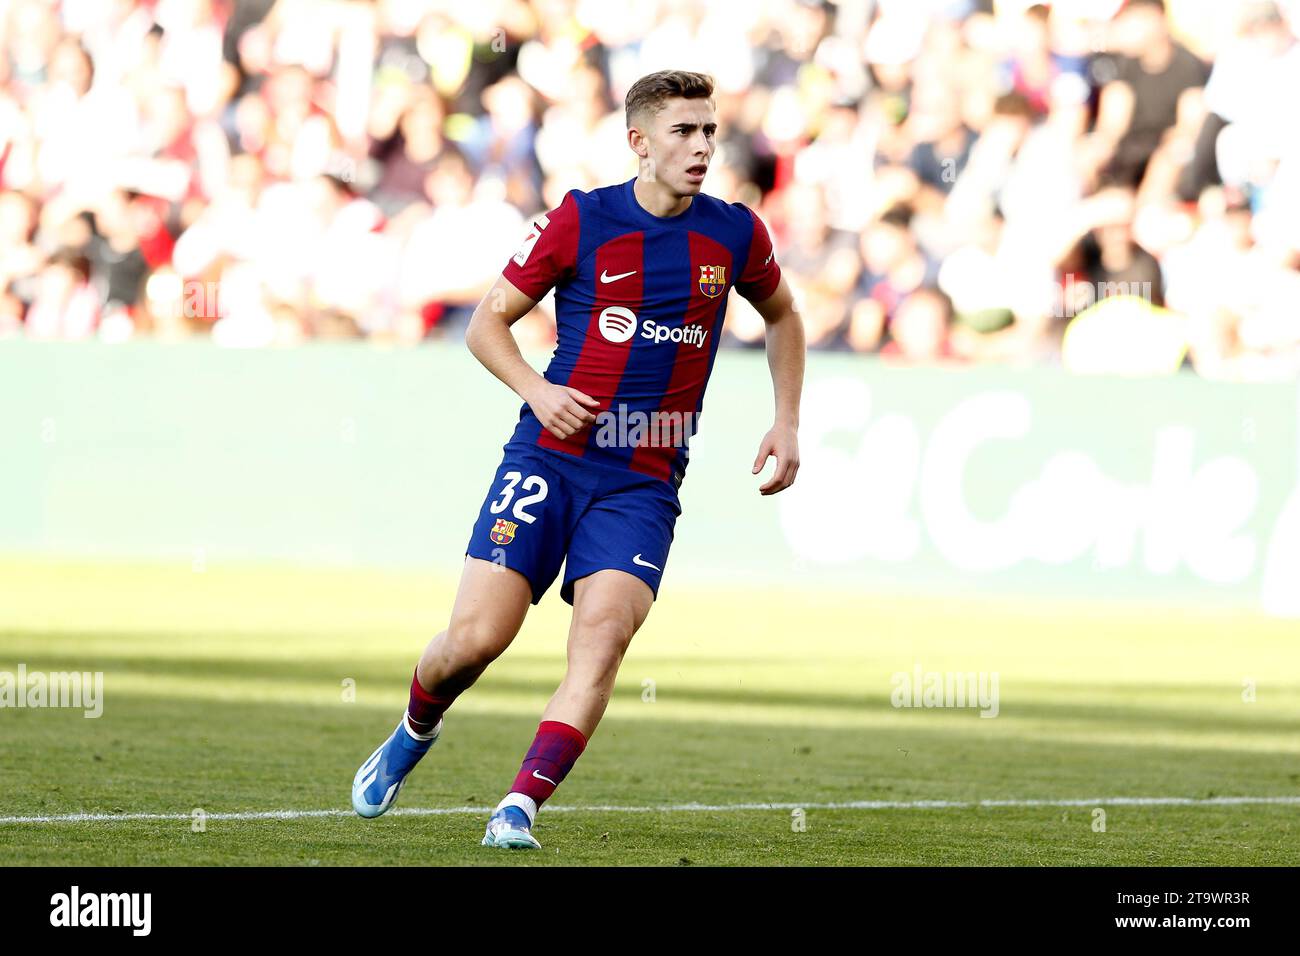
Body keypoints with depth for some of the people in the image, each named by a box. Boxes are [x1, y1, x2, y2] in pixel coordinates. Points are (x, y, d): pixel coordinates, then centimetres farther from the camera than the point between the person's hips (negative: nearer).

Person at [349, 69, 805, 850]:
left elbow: (781, 316, 24)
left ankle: (522, 804, -21)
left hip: (645, 482, 2)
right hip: (551, 456, -1)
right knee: (476, 638, -8)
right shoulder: (580, 221, -4)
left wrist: (788, 423, 14)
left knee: (605, 629, -22)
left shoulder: (735, 234, 4)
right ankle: (416, 731, 25)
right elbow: (487, 322, 3)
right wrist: (536, 390, -14)